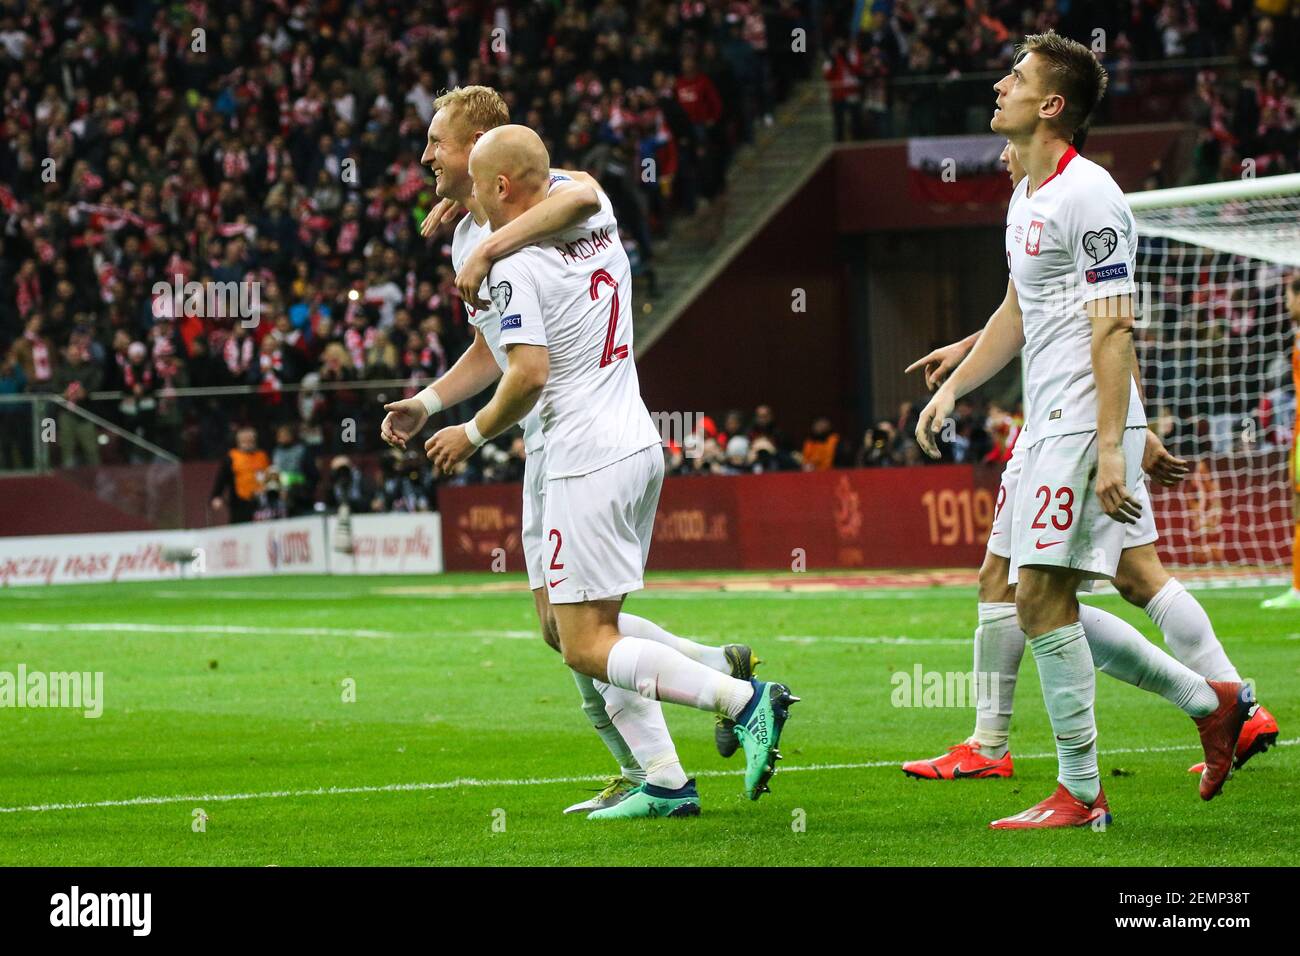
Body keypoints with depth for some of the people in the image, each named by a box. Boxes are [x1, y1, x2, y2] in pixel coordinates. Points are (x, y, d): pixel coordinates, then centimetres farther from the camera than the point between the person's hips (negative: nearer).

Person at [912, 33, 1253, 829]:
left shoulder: (1088, 196, -14)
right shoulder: (1028, 197, 16)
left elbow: (1114, 329, -19)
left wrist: (1110, 448, -24)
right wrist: (953, 388, 23)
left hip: (1086, 426, -10)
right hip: (1050, 426, 10)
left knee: (1043, 600, -11)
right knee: (1045, 606, 10)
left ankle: (1079, 793, -4)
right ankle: (1211, 701, 18)